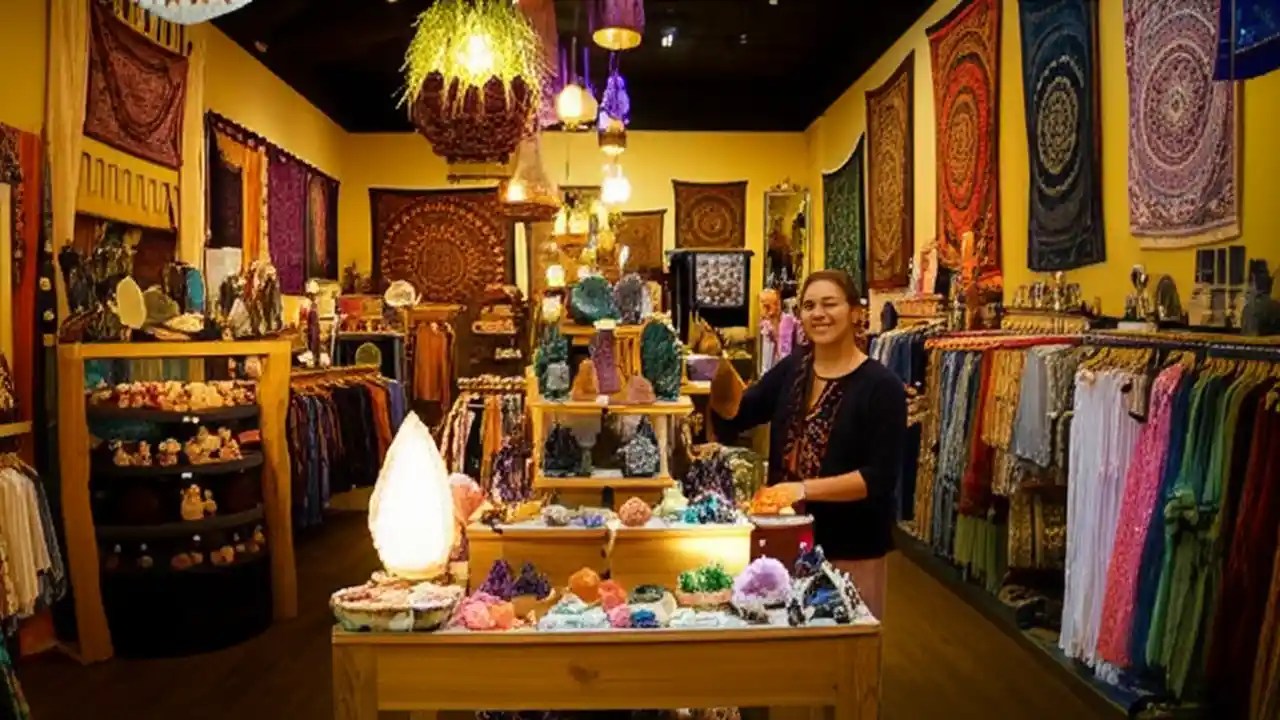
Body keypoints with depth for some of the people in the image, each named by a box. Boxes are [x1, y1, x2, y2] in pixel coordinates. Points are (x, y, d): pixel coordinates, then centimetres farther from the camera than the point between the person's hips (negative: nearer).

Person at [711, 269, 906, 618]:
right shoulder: (791, 368, 4)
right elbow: (731, 418, 5)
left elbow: (880, 477, -18)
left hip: (851, 549, -5)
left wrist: (804, 489, -28)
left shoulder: (881, 385, -13)